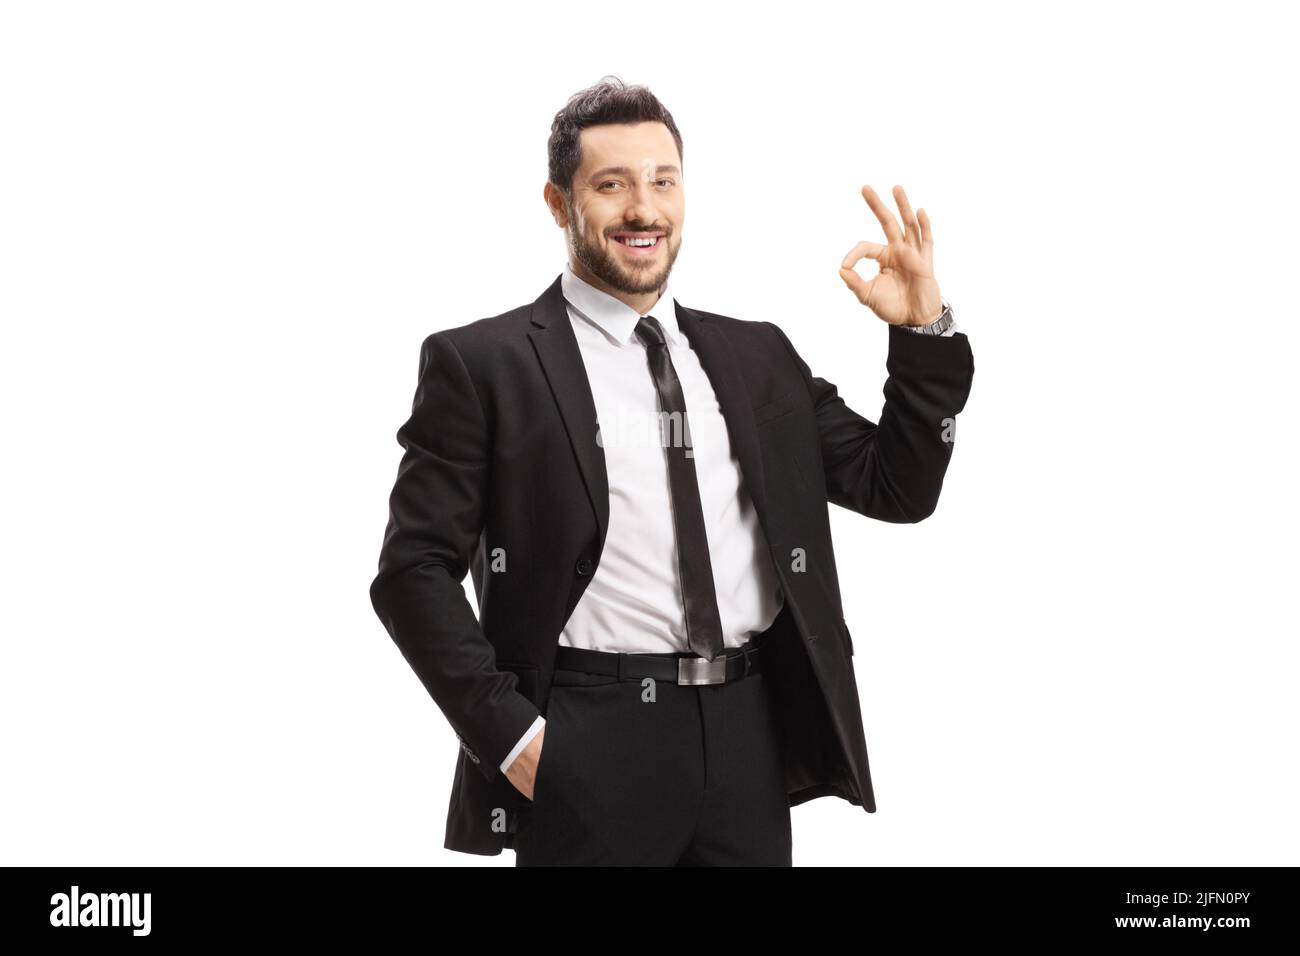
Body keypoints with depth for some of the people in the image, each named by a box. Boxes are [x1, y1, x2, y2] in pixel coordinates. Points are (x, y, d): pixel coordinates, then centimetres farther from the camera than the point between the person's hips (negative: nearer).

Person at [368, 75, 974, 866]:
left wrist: (925, 332, 0)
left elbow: (898, 487, 11)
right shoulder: (484, 364, -2)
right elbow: (415, 569, -4)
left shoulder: (758, 357, 12)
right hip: (590, 745, -4)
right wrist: (509, 731, -12)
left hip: (751, 738, 5)